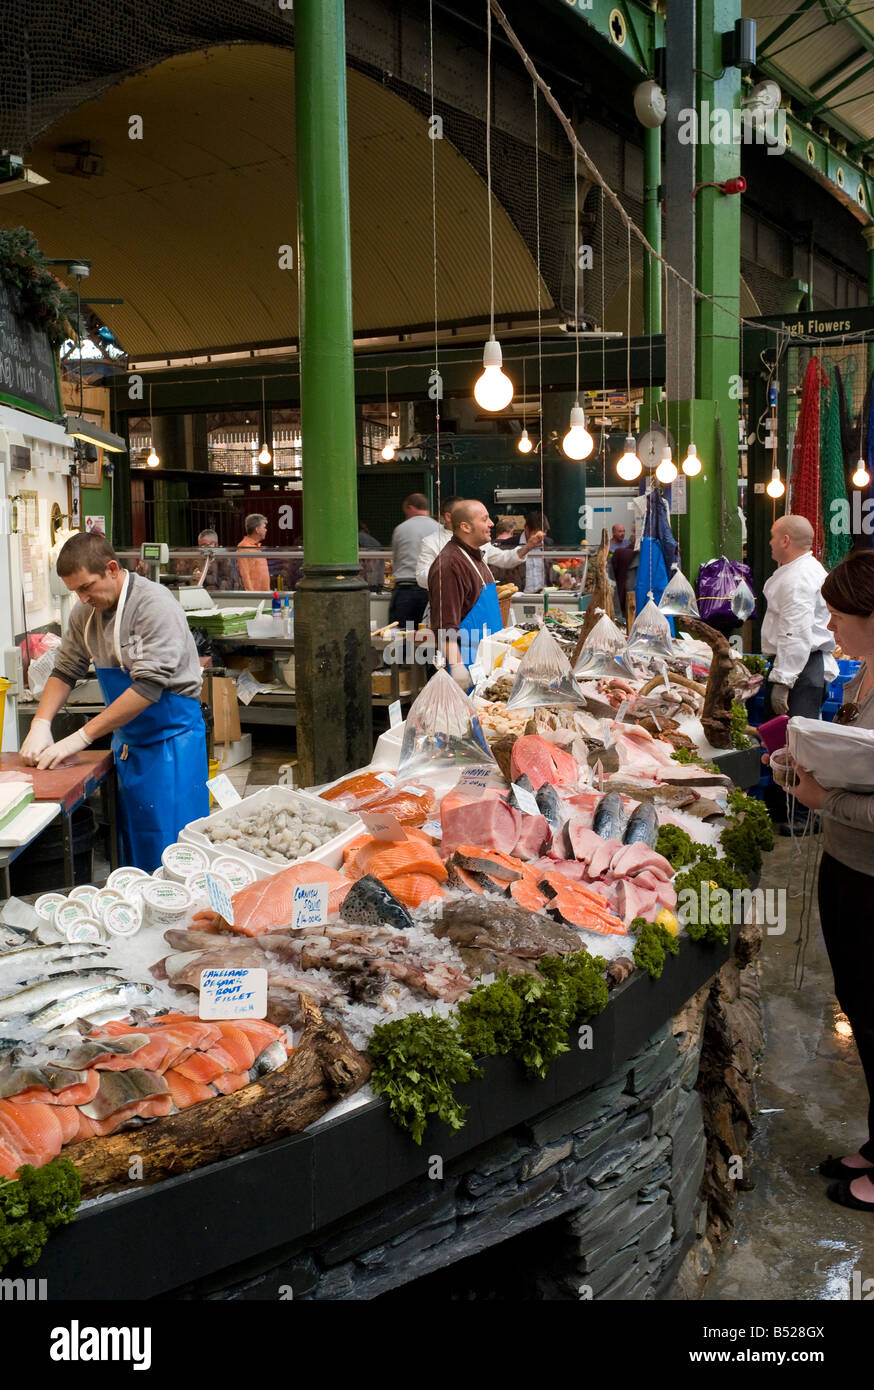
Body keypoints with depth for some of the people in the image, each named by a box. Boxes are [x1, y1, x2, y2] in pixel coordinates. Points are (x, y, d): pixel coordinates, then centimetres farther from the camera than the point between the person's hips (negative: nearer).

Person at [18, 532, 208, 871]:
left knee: (171, 848, -4)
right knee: (131, 843, 14)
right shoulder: (85, 613, 2)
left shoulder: (155, 606, -21)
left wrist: (81, 737, -25)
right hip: (127, 739, 7)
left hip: (171, 737, -7)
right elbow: (64, 671, 11)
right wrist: (40, 723, -7)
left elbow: (148, 687, -26)